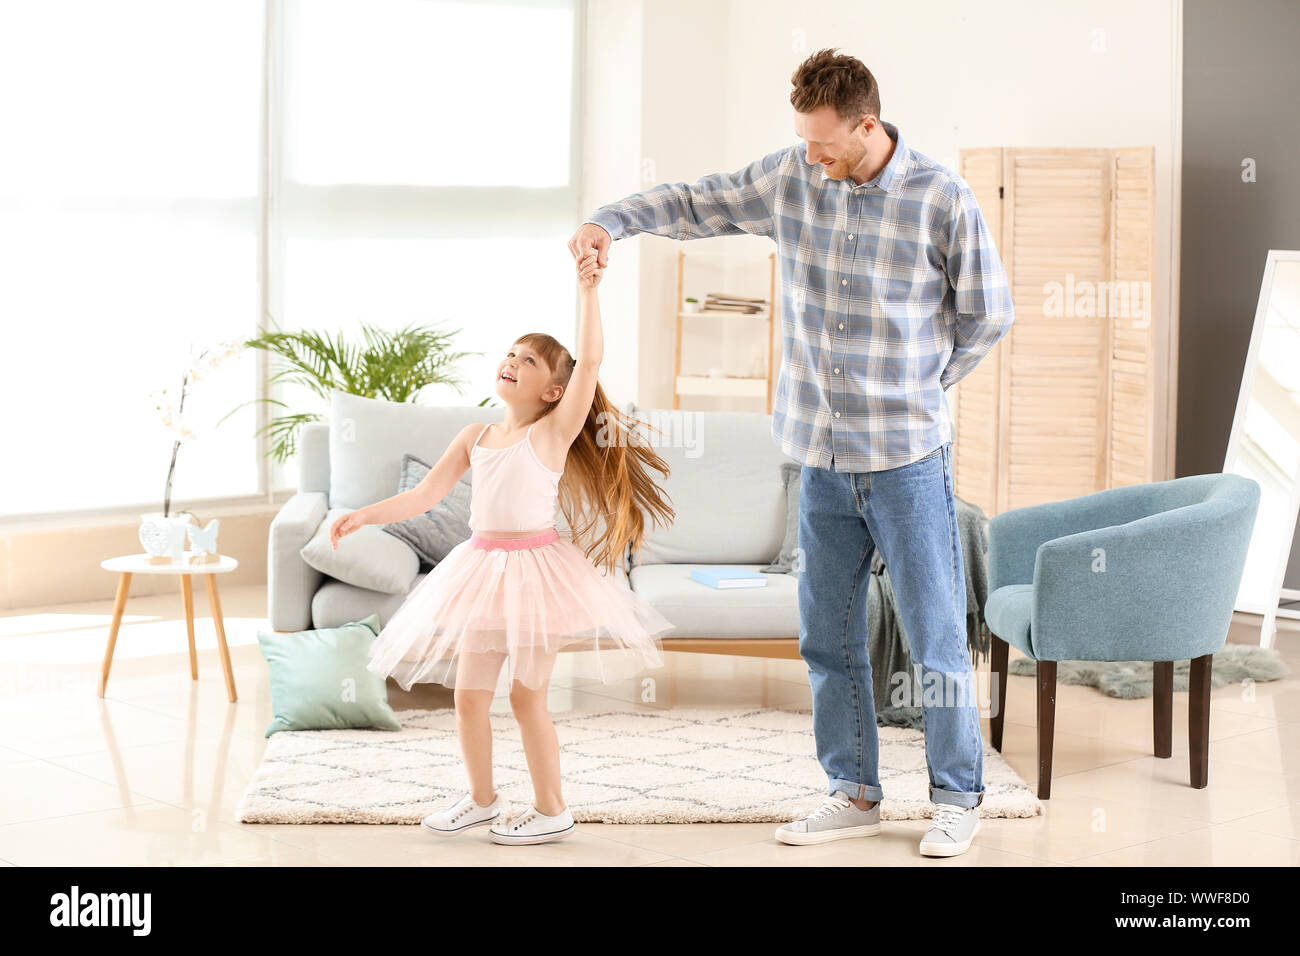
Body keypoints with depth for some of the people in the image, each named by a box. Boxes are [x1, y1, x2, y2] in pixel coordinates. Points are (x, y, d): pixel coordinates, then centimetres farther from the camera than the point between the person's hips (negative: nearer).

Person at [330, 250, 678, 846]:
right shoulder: (475, 438, 10)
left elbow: (590, 358, -17)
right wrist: (364, 515, 0)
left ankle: (552, 810, 14)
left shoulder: (554, 432, -5)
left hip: (535, 566, -6)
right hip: (483, 567, 6)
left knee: (526, 696, 0)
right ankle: (482, 801, 27)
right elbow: (425, 495, 10)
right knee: (468, 696, 9)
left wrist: (586, 293, -20)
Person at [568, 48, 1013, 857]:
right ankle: (855, 794, 24)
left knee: (937, 636, 3)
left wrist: (920, 388, 3)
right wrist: (612, 220, -2)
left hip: (908, 456, -4)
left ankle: (958, 797, 16)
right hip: (822, 456, 4)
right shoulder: (789, 179, 2)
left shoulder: (943, 199, -9)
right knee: (828, 637, 11)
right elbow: (695, 203, 13)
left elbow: (988, 313, 1)